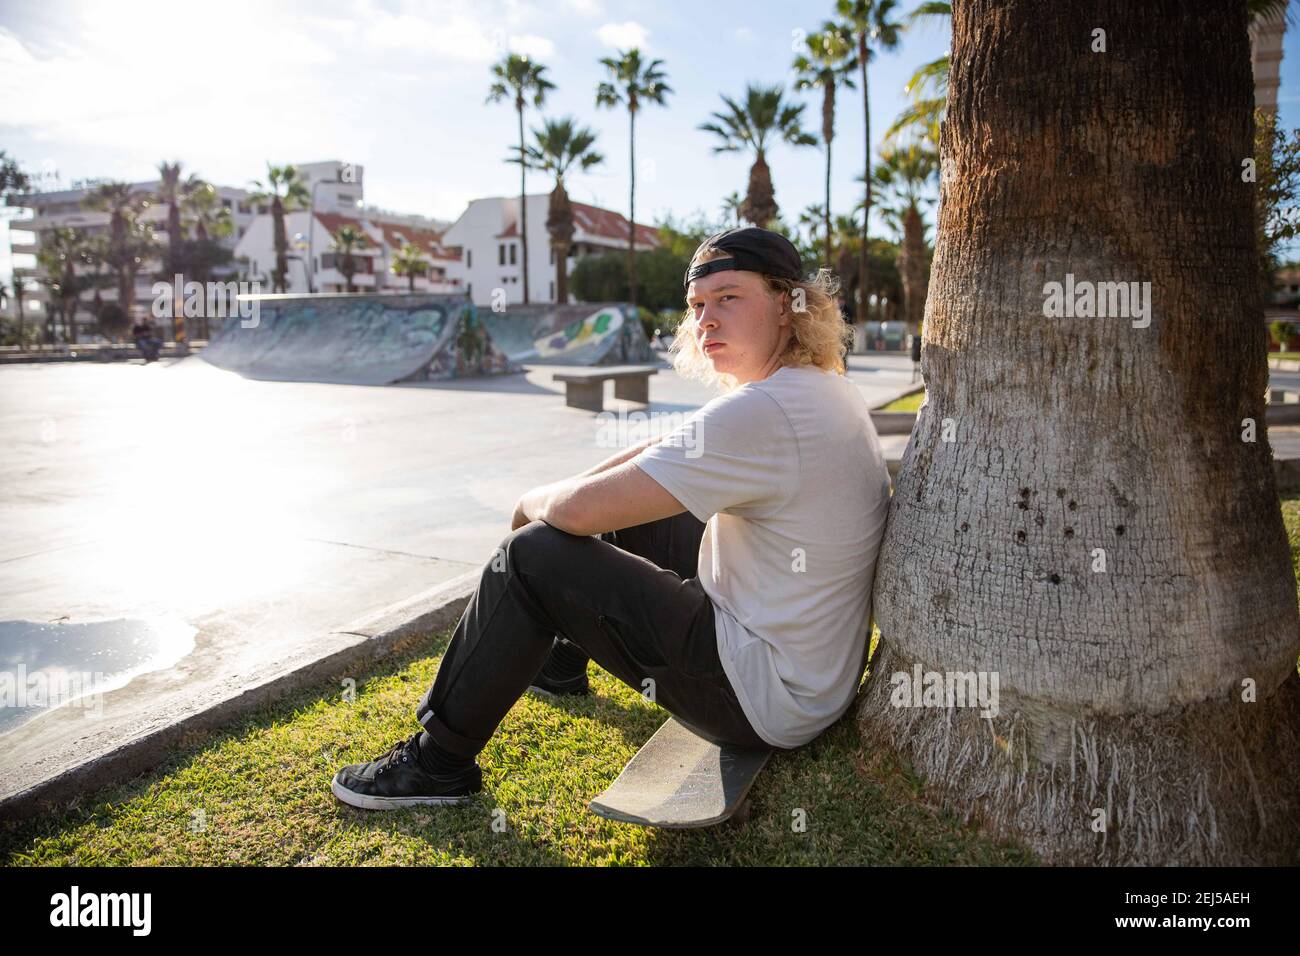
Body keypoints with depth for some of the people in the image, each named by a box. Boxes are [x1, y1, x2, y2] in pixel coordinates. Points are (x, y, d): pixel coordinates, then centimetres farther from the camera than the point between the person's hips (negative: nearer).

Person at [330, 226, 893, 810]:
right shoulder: (822, 387, 6)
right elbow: (666, 450, 13)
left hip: (768, 701, -9)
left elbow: (579, 510, -25)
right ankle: (559, 663, 41)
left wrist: (532, 504, -2)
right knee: (626, 514, 19)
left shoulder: (762, 411, -27)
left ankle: (440, 762, 7)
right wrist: (562, 496, 4)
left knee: (533, 555, -11)